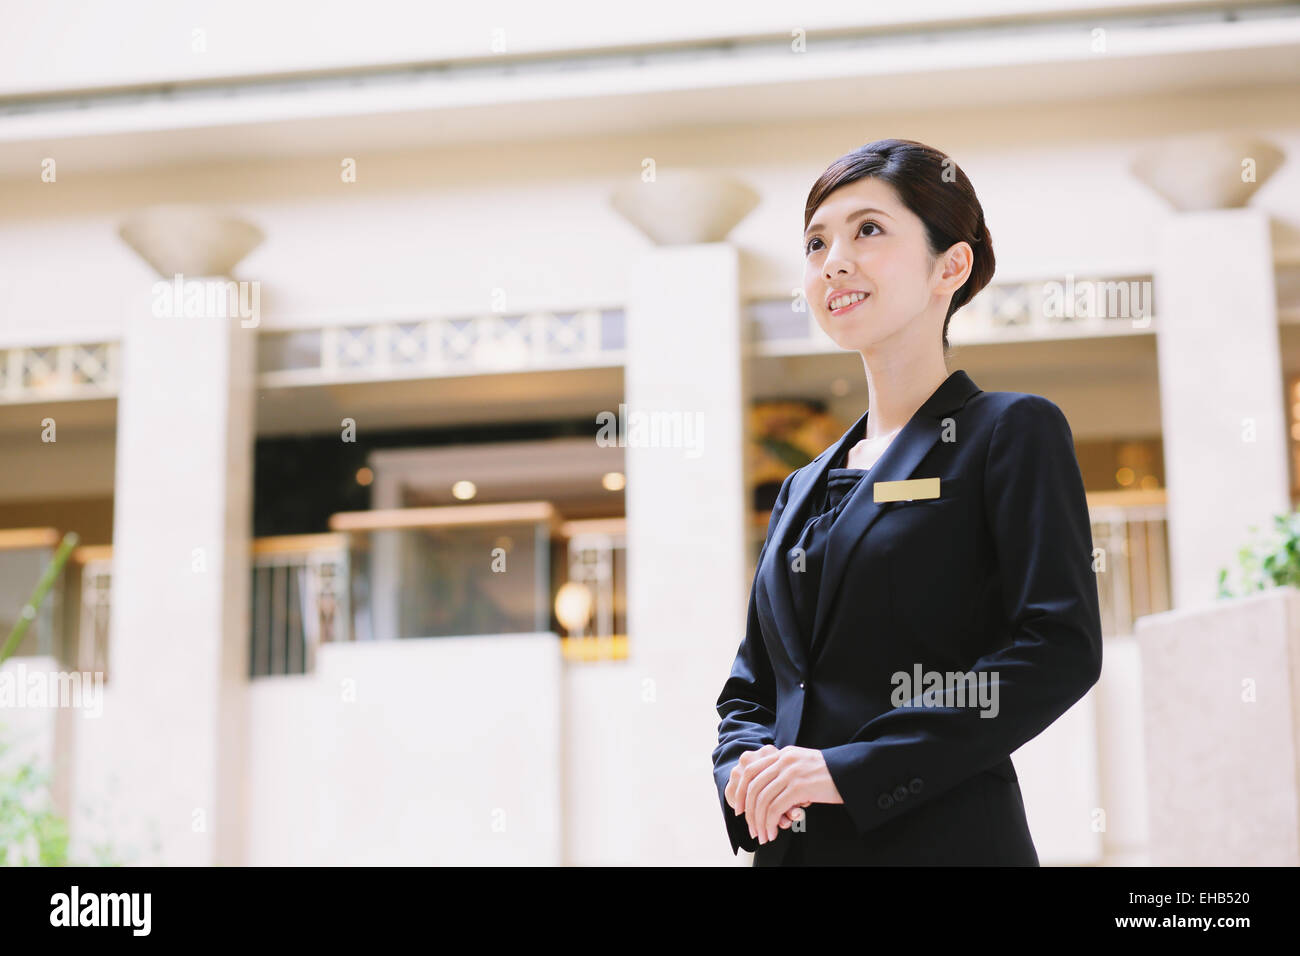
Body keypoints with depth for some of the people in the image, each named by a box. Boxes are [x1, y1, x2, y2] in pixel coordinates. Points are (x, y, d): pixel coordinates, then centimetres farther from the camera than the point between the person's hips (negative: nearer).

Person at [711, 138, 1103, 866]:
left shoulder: (1014, 432, -2)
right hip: (792, 845, 6)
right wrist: (747, 773, -4)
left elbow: (1061, 649, -14)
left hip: (944, 838, -5)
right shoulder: (803, 489, 17)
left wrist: (849, 767, -17)